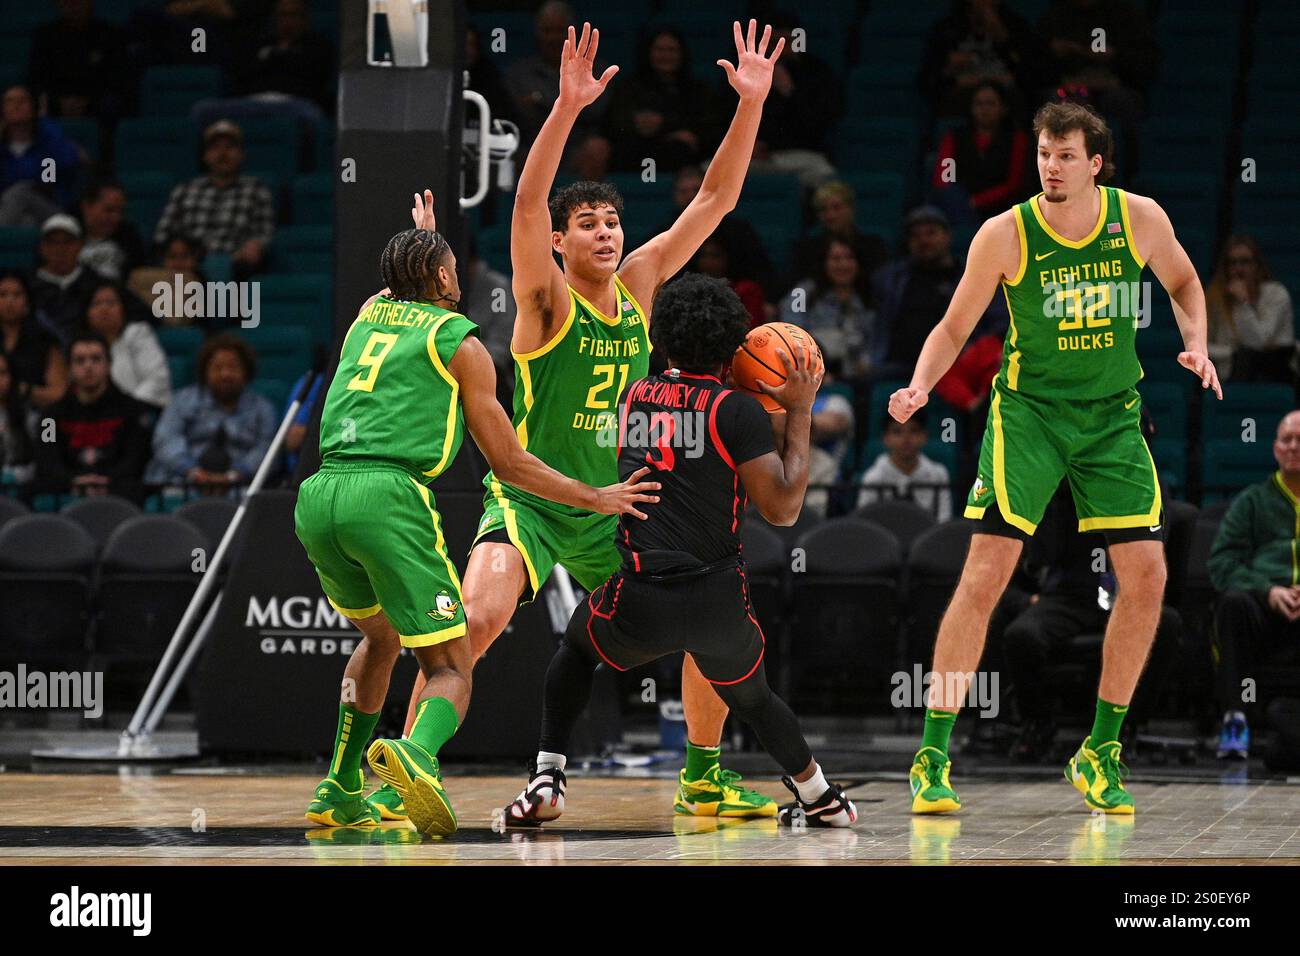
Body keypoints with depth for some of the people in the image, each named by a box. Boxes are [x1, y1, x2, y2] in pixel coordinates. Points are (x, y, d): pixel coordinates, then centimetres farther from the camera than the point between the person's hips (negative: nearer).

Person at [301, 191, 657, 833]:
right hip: (389, 494, -6)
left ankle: (339, 793, 23)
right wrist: (595, 499, 21)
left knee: (380, 637, 30)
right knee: (450, 667, -3)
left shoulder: (369, 314, 23)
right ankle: (416, 755, -36)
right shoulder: (460, 343, 8)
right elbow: (509, 463, 11)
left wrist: (421, 235, 71)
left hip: (319, 496, 6)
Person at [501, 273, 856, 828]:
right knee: (753, 699, 29)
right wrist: (799, 412, 2)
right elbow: (783, 509, -5)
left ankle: (546, 782, 17)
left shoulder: (633, 399, 11)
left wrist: (782, 416, 29)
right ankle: (823, 799, 35)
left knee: (576, 647, 32)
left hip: (641, 602, 1)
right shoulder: (737, 411, -4)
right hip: (719, 603, -1)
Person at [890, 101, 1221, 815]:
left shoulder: (1140, 219, -5)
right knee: (985, 573, -14)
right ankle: (932, 758, -9)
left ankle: (1100, 751, 11)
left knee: (1146, 575, -5)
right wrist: (919, 387, -18)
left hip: (1113, 418, 3)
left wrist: (1195, 345, -3)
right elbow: (954, 327, -1)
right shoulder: (1005, 235, -11)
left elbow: (1183, 283, 15)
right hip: (1028, 411, -3)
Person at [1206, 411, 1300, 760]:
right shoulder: (1252, 501, 22)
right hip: (1263, 608, 1)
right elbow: (1222, 564, 10)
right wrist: (1269, 590, -8)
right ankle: (1235, 716, -38)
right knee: (1233, 602, -34)